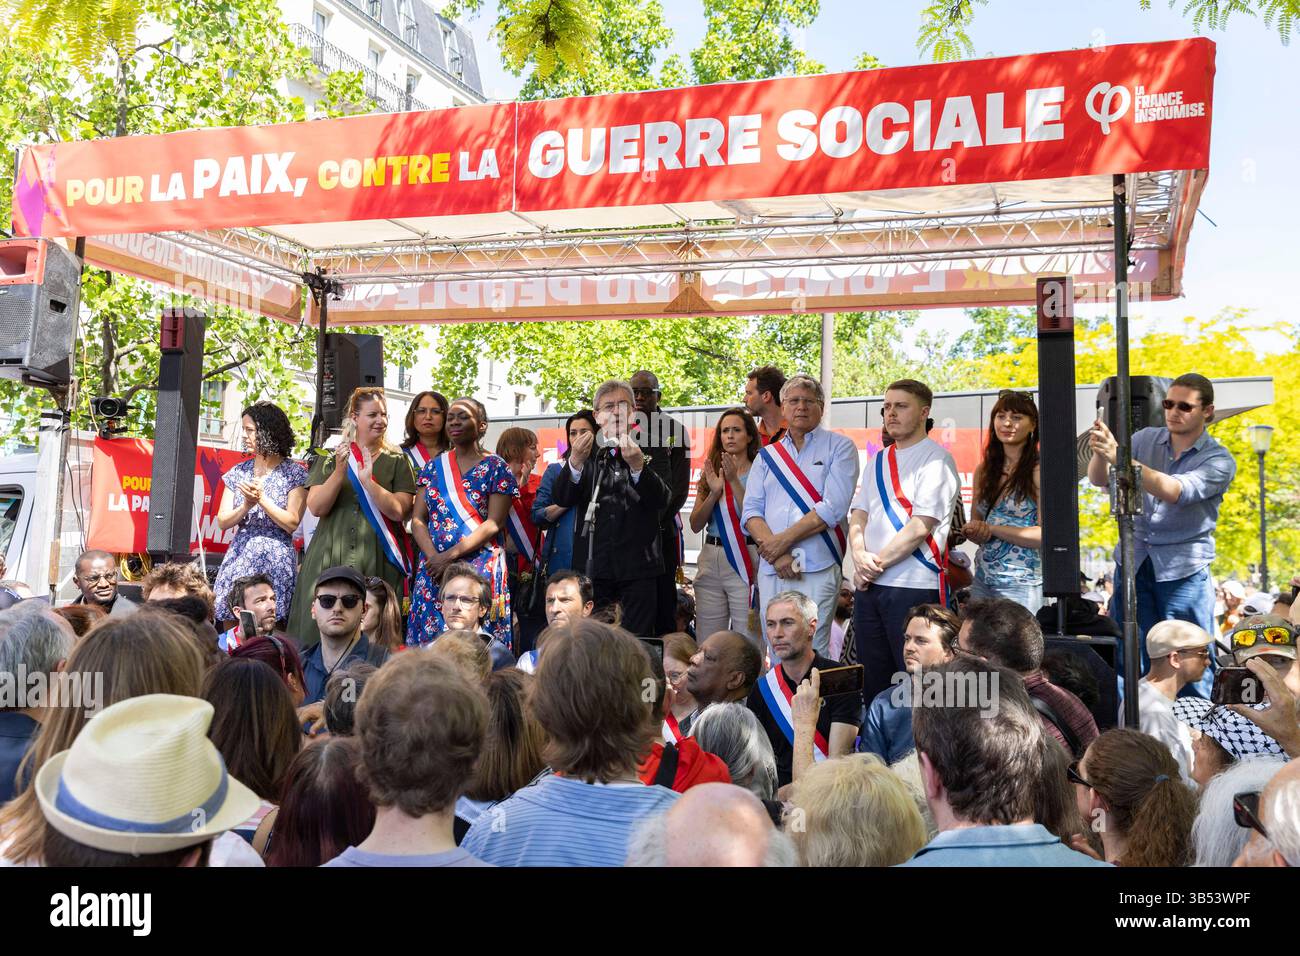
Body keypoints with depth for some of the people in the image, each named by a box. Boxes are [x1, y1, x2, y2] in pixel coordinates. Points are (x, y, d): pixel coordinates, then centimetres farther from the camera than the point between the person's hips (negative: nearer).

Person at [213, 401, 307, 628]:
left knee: (265, 629, -7)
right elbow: (222, 522, 7)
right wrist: (246, 506, -11)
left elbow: (292, 524, -7)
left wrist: (262, 499, -15)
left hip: (275, 560, -4)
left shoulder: (294, 473, -1)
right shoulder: (238, 472, 11)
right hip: (239, 557, 4)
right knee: (229, 625, 1)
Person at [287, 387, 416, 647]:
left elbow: (398, 511, -5)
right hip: (330, 559, 1)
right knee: (324, 633, -4)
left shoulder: (397, 462, 8)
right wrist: (340, 471, -14)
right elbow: (316, 507, -1)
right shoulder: (331, 459, 12)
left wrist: (368, 481, -18)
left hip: (378, 563, -1)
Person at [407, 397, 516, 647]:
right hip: (433, 569, 4)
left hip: (480, 568, -4)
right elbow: (418, 519, 8)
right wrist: (434, 558, -10)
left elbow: (493, 523, -8)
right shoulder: (434, 467, 13)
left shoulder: (495, 468, 0)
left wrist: (450, 555, -16)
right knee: (429, 641, 2)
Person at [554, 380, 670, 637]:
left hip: (638, 567, -1)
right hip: (593, 565, 1)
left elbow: (662, 500, -7)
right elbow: (563, 499, -2)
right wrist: (575, 461, -19)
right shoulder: (584, 450, 9)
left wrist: (638, 466, -23)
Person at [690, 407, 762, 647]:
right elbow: (695, 525, 6)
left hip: (745, 559, -5)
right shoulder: (711, 473, 13)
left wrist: (734, 481, -16)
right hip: (710, 557, 5)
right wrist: (714, 493, -8)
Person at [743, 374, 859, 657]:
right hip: (771, 568, 4)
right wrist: (776, 553, -10)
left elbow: (832, 509, -9)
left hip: (818, 569, -4)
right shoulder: (767, 455, 16)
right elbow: (751, 511, 7)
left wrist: (783, 540, -10)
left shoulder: (839, 448, 3)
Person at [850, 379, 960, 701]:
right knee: (872, 681, 11)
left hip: (914, 587, -7)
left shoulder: (935, 459, -5)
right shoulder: (878, 461, 17)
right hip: (868, 586, 7)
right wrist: (860, 556, -8)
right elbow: (859, 516, 12)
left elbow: (921, 527, -14)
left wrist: (877, 564, -9)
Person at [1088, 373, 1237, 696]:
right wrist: (1099, 453, -24)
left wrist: (1119, 457, -34)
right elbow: (1099, 479, 0)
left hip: (1184, 570, -3)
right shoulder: (1146, 439, 6)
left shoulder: (1219, 461, -5)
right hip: (1133, 562, 3)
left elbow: (1175, 492, -23)